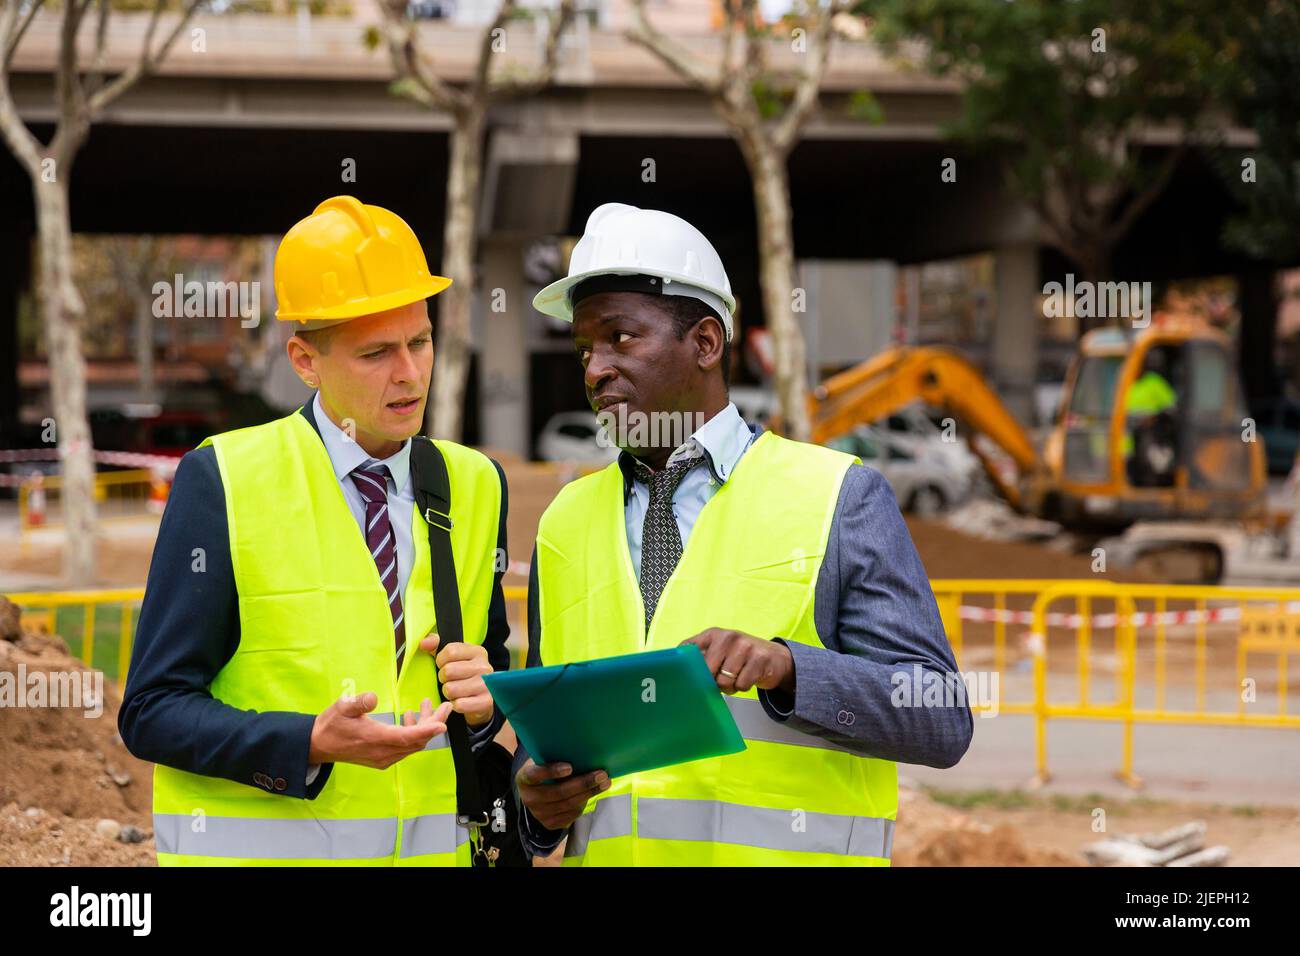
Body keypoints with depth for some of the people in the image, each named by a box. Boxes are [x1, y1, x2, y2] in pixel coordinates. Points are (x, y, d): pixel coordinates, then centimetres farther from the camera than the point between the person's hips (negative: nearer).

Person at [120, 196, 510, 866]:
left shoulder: (475, 487, 6)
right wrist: (311, 744, -22)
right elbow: (152, 714, -9)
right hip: (254, 847, -4)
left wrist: (481, 700, -6)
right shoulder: (220, 481, -7)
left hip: (431, 848, 4)